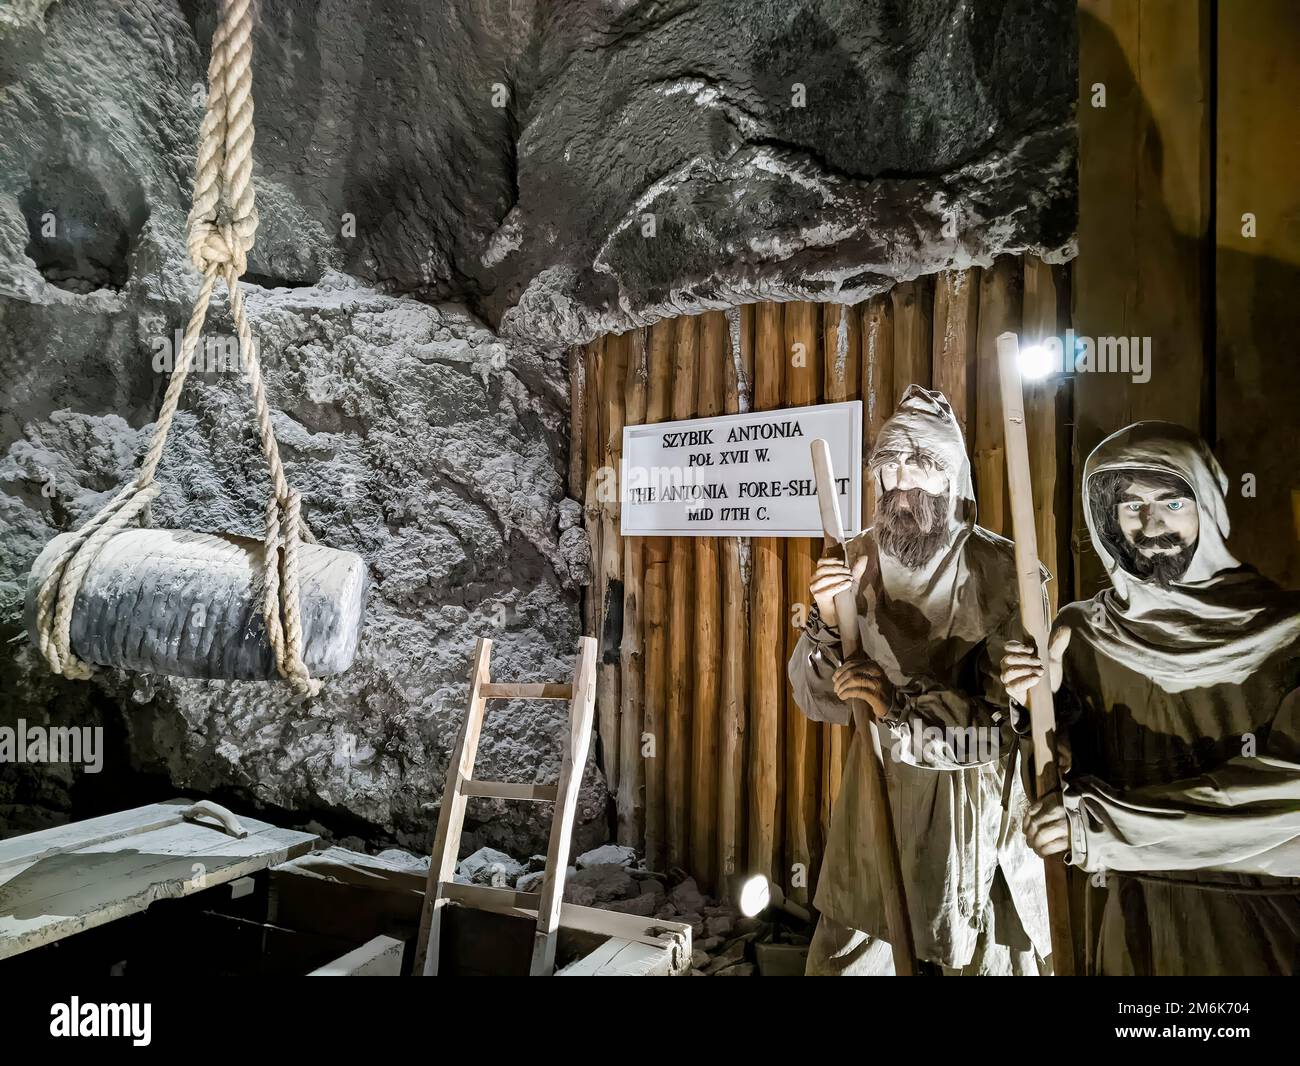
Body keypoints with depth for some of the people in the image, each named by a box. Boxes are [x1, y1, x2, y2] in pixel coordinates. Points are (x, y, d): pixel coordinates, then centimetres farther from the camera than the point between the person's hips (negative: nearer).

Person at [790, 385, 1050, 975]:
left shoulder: (1002, 571, -13)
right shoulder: (858, 562, -2)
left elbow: (1012, 713, -17)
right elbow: (821, 700, -3)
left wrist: (903, 710, -27)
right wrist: (826, 627, -20)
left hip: (974, 804, -3)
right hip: (877, 794, 3)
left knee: (984, 956, 13)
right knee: (844, 958, 16)